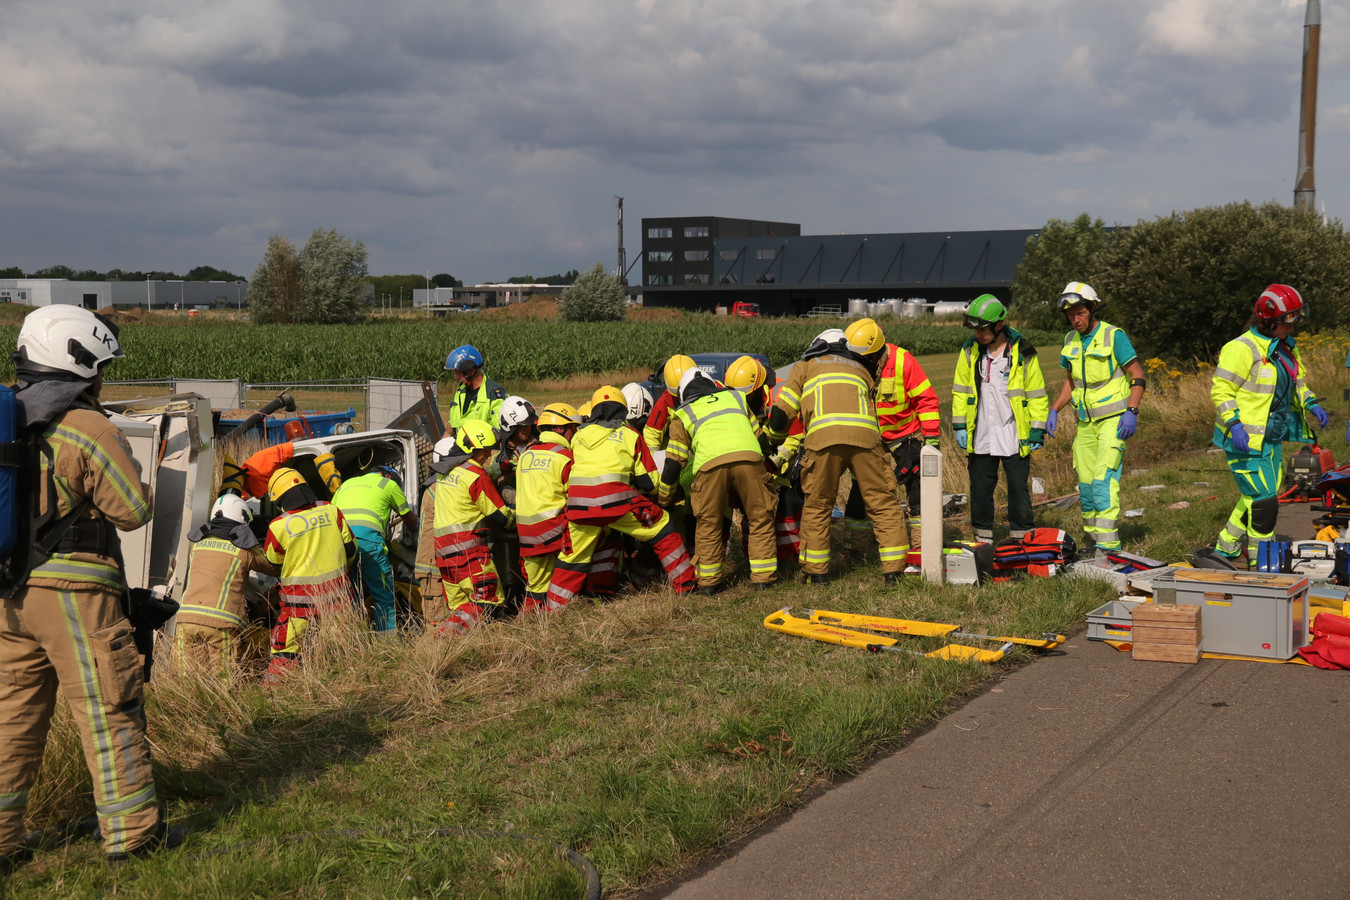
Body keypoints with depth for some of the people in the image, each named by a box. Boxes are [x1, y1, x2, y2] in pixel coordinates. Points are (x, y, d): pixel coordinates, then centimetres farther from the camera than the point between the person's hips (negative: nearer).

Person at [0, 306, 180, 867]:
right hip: (72, 590, -7)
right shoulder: (90, 430, -11)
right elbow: (134, 511, -8)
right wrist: (120, 465, 8)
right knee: (108, 709, 1)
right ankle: (131, 834, 6)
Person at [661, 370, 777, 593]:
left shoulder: (683, 414, 28)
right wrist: (764, 465, 50)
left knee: (708, 524, 13)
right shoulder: (735, 397, 34)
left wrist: (663, 498, 35)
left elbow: (674, 462, 24)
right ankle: (762, 577, 13)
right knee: (760, 518, 13)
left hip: (711, 463, -1)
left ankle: (708, 582, 17)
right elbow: (758, 435, 36)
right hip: (748, 457, 1)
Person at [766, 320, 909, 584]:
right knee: (884, 503, 10)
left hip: (823, 436, -1)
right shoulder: (862, 371, 33)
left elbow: (781, 414, 21)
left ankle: (816, 571, 17)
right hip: (864, 435, 1)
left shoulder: (805, 367, 28)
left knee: (816, 507, 13)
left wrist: (774, 442, 38)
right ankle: (894, 570, 8)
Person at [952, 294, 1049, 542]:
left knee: (1019, 489, 4)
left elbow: (1037, 394, 0)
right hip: (980, 436, 3)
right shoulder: (969, 351, 4)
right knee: (980, 489, 8)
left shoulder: (1022, 352, -4)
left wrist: (1037, 430, -3)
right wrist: (960, 425, 6)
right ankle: (983, 539, 19)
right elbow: (961, 390, 11)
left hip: (1015, 437, -3)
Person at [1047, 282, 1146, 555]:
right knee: (1085, 484, 6)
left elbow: (1137, 376, -9)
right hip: (1086, 422, 6)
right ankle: (1093, 540, 17)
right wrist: (1054, 410, 10)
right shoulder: (1071, 341, 10)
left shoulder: (1113, 336, -9)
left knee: (1104, 479, -17)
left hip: (1113, 419, -6)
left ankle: (1108, 545, -20)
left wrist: (1131, 412, -19)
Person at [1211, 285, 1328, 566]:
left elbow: (1296, 384, 25)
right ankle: (1261, 561, 4)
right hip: (1245, 439, -9)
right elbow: (1220, 391, -17)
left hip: (1272, 438, 9)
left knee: (1254, 497, 15)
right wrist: (1234, 424, -28)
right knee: (1264, 499, -8)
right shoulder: (1242, 348, -16)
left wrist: (1311, 404, 7)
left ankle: (1226, 549, 28)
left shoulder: (1286, 347, 13)